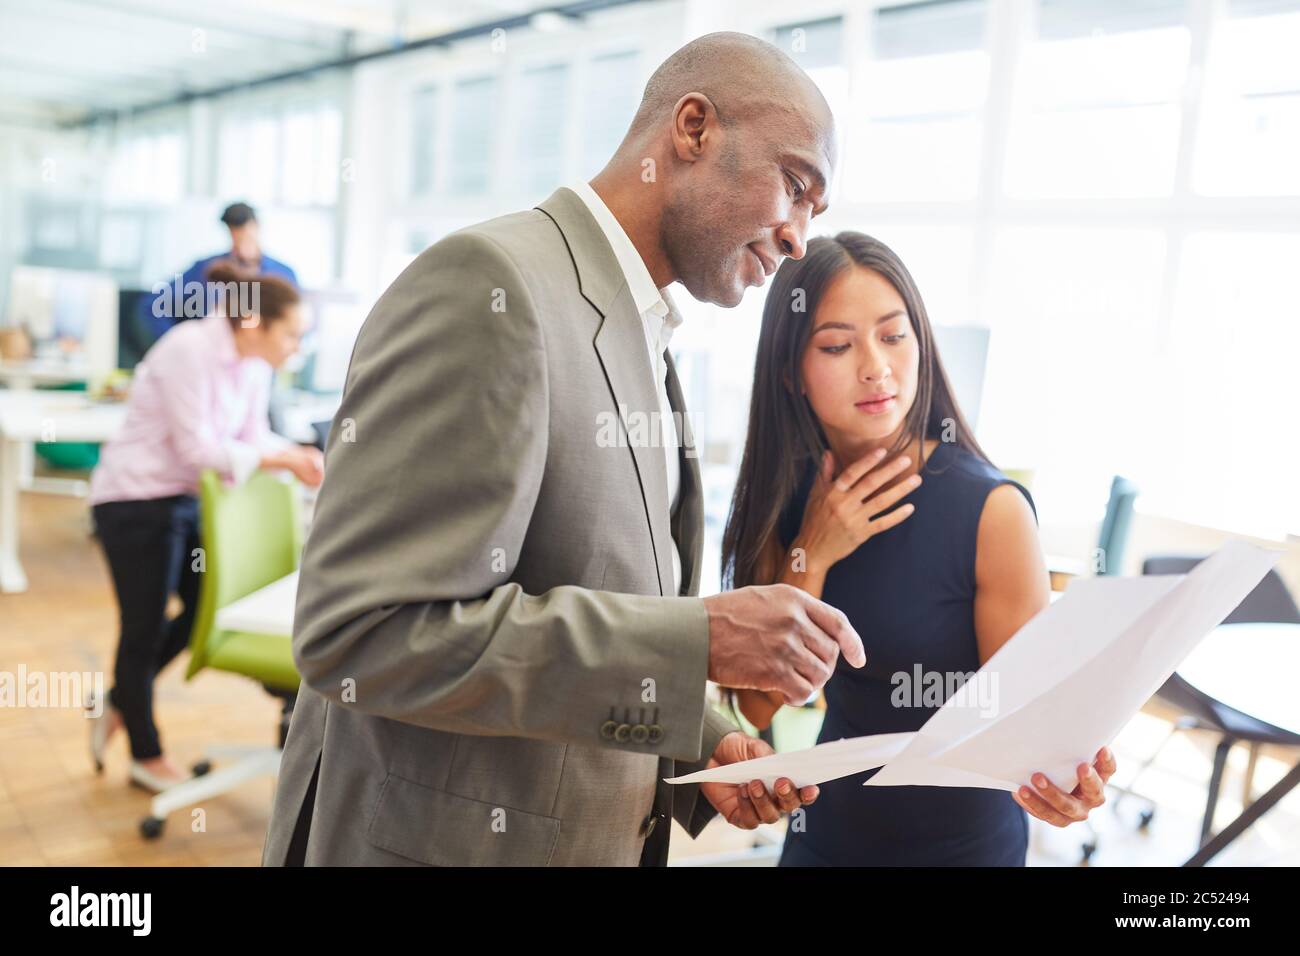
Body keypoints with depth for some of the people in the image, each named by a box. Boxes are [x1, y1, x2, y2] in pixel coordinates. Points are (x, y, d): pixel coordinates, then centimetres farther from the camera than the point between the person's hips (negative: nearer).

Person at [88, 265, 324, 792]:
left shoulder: (254, 364, 0)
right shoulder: (189, 351, -25)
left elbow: (254, 438, 3)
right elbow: (199, 449, -27)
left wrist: (301, 456, -15)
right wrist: (282, 460, -26)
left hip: (185, 499, 8)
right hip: (136, 501, -8)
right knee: (145, 627, 5)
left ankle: (119, 704, 33)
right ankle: (147, 757, 24)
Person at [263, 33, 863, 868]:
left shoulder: (640, 344, 8)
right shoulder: (490, 283, -19)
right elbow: (361, 632, -26)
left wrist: (701, 742, -2)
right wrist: (700, 641, -25)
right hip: (444, 839, -8)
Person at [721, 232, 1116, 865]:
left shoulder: (991, 509, -22)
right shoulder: (789, 496, -9)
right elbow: (759, 705, -10)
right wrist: (810, 558, -22)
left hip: (960, 838, -4)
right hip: (827, 829, 4)